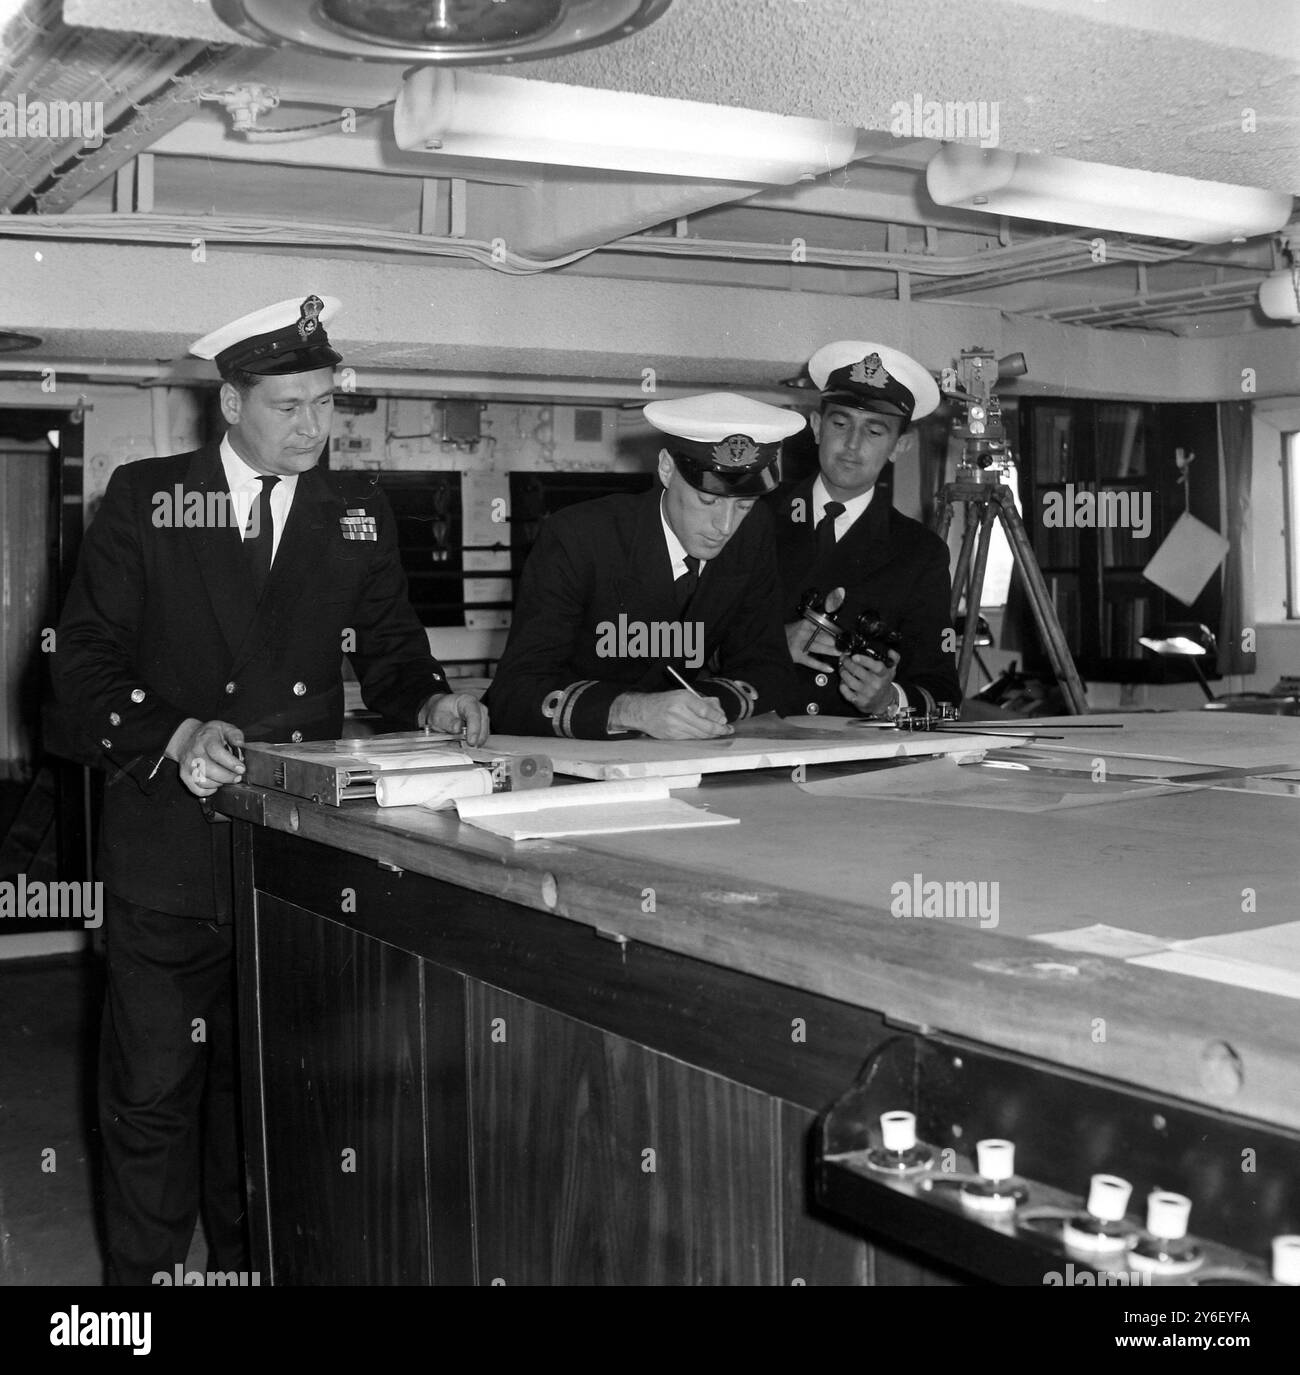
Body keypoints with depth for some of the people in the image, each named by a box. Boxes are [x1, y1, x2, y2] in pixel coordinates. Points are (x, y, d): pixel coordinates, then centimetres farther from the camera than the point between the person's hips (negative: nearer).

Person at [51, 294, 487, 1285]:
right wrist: (174, 735, -21)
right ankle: (147, 1269, 20)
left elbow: (390, 646, 14)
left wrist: (429, 700, -8)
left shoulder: (359, 509, 9)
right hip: (173, 845, -2)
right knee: (155, 1088, 4)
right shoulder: (145, 499, 0)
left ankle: (252, 1259, 29)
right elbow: (86, 663, -5)